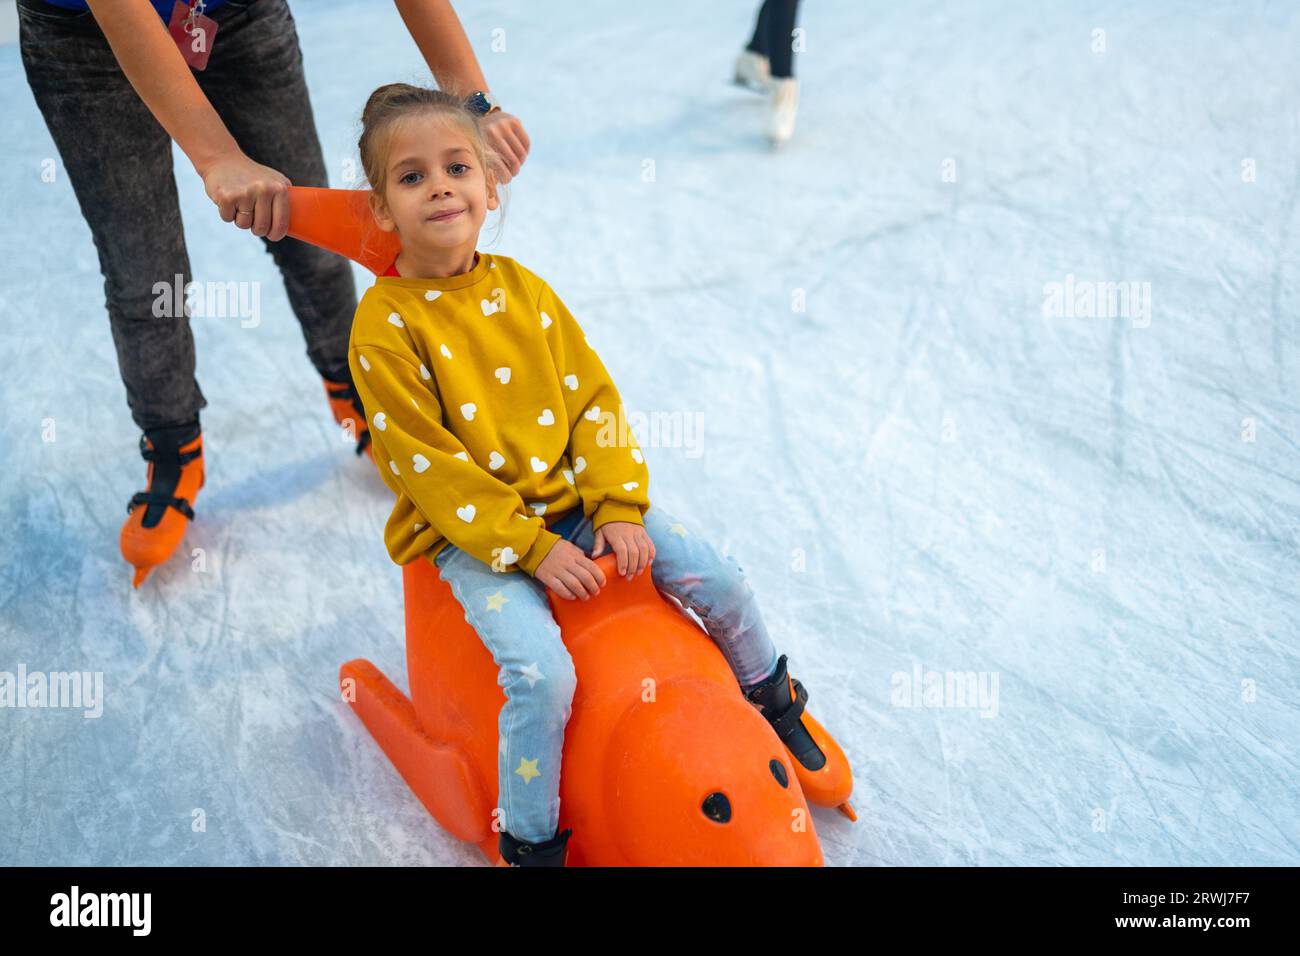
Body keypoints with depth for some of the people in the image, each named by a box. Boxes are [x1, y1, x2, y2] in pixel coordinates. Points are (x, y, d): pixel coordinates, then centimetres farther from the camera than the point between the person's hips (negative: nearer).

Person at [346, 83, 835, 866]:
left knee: (721, 579, -1)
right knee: (542, 671, -25)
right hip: (469, 534, -5)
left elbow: (592, 398, 3)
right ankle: (529, 841, 0)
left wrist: (618, 508, -8)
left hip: (574, 501, 5)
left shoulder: (523, 289, 1)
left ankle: (770, 697, 30)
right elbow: (430, 469, -16)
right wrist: (530, 549, -19)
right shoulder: (385, 327, -15)